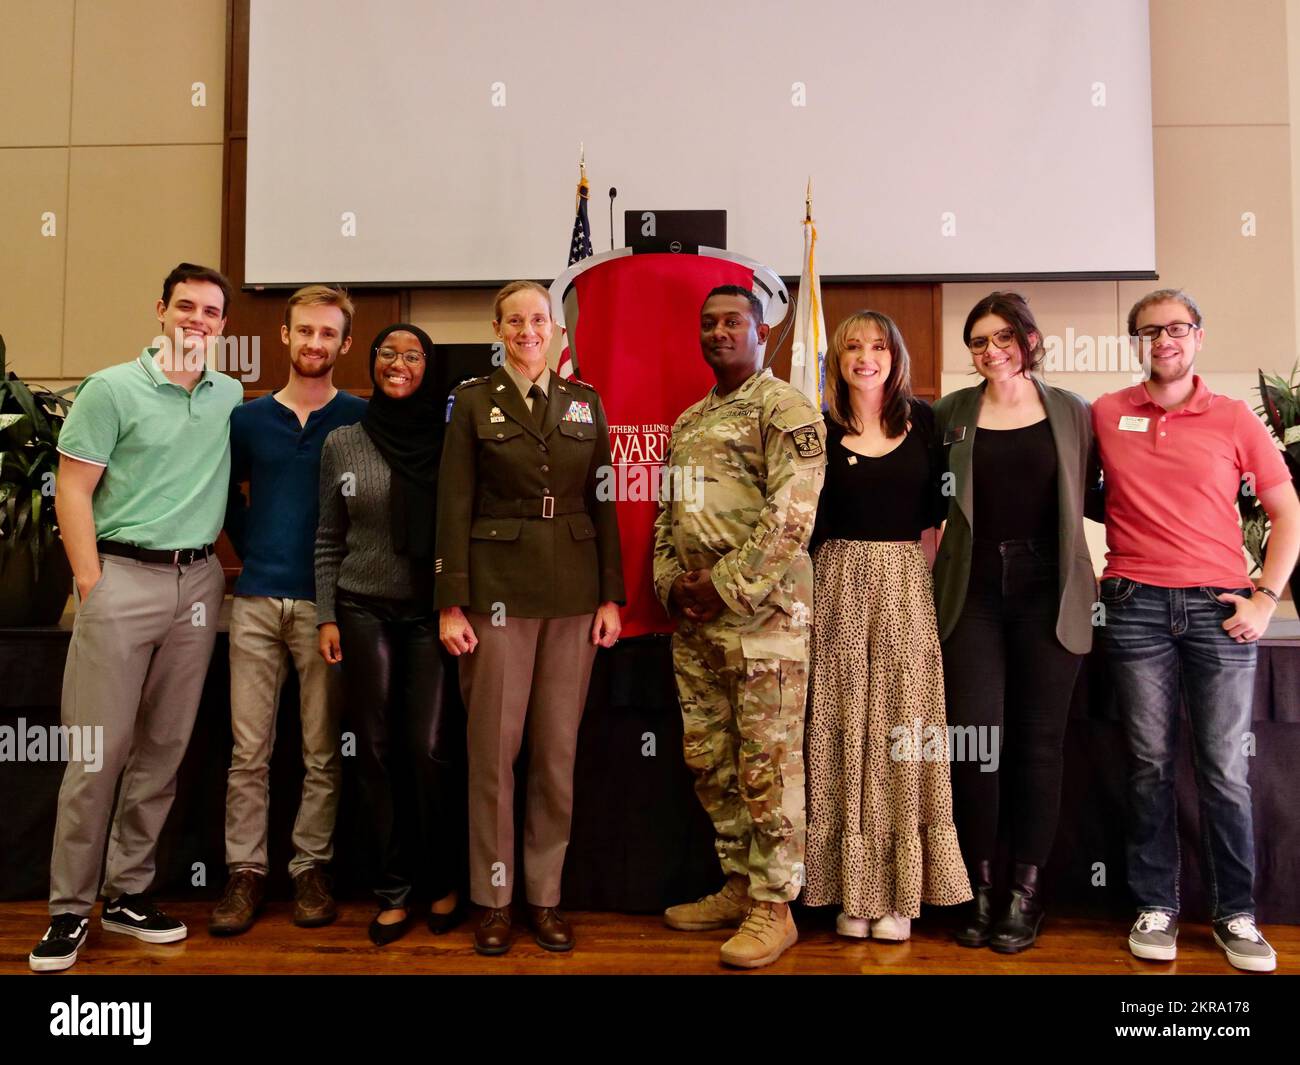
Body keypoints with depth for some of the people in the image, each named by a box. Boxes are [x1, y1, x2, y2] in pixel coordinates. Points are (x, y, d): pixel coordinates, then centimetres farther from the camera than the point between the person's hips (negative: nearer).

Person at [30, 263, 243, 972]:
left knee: (164, 748, 9)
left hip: (198, 580, 4)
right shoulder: (112, 389, -1)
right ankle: (68, 908, 12)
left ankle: (127, 893, 22)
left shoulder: (231, 397, 11)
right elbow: (72, 489, -4)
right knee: (99, 749, -2)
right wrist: (91, 583, -10)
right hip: (122, 575, -4)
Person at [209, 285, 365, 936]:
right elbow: (227, 494, 20)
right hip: (256, 601, 2)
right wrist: (251, 552, 10)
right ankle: (245, 872, 18)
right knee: (248, 750, 6)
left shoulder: (362, 419, 2)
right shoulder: (248, 419, 10)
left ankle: (311, 867, 18)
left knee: (322, 751, 5)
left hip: (326, 602, -2)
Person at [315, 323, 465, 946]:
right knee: (377, 751, 6)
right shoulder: (341, 442, 6)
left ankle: (444, 882, 18)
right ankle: (394, 890, 19)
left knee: (433, 749, -3)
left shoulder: (448, 440, 1)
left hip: (433, 612, -2)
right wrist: (326, 617, 2)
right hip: (363, 612, 2)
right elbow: (328, 539, 8)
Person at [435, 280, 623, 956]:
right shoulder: (473, 401, 4)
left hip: (573, 592, 3)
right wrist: (451, 604, -7)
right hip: (499, 589, -2)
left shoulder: (584, 402, 11)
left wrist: (610, 596, 2)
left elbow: (603, 505, 9)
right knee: (494, 748, 3)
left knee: (559, 749, 7)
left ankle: (546, 895, 20)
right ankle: (494, 900, 18)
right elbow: (453, 507, -1)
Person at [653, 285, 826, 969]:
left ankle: (774, 907, 14)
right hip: (692, 620, 8)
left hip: (762, 613, -8)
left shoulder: (787, 410, -5)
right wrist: (671, 583, 4)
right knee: (708, 759, 15)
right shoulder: (688, 422, 19)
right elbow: (666, 512, 21)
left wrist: (724, 587, -16)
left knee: (767, 765, 0)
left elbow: (792, 516, -16)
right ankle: (739, 884, 31)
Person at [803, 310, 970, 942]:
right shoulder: (821, 428, 3)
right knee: (847, 729, 2)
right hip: (841, 586, -1)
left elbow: (935, 509, 7)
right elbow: (807, 522, 2)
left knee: (904, 726, 2)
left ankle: (900, 892, 13)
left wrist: (929, 571, -3)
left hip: (908, 585, 1)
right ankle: (854, 890, 12)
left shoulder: (922, 420, 7)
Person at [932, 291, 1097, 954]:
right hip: (973, 591, 0)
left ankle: (1025, 894, 19)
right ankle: (979, 889, 16)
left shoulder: (1072, 413, 6)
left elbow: (1090, 498, 11)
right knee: (974, 739, -2)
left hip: (1047, 592, 0)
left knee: (1038, 742, 6)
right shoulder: (951, 413, 6)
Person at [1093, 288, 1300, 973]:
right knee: (1149, 762, 5)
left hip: (1219, 608, 0)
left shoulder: (1234, 419, 6)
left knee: (1225, 768, 2)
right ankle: (1156, 907, 17)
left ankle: (1236, 914, 17)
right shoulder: (1104, 415, 7)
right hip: (1136, 607, 0)